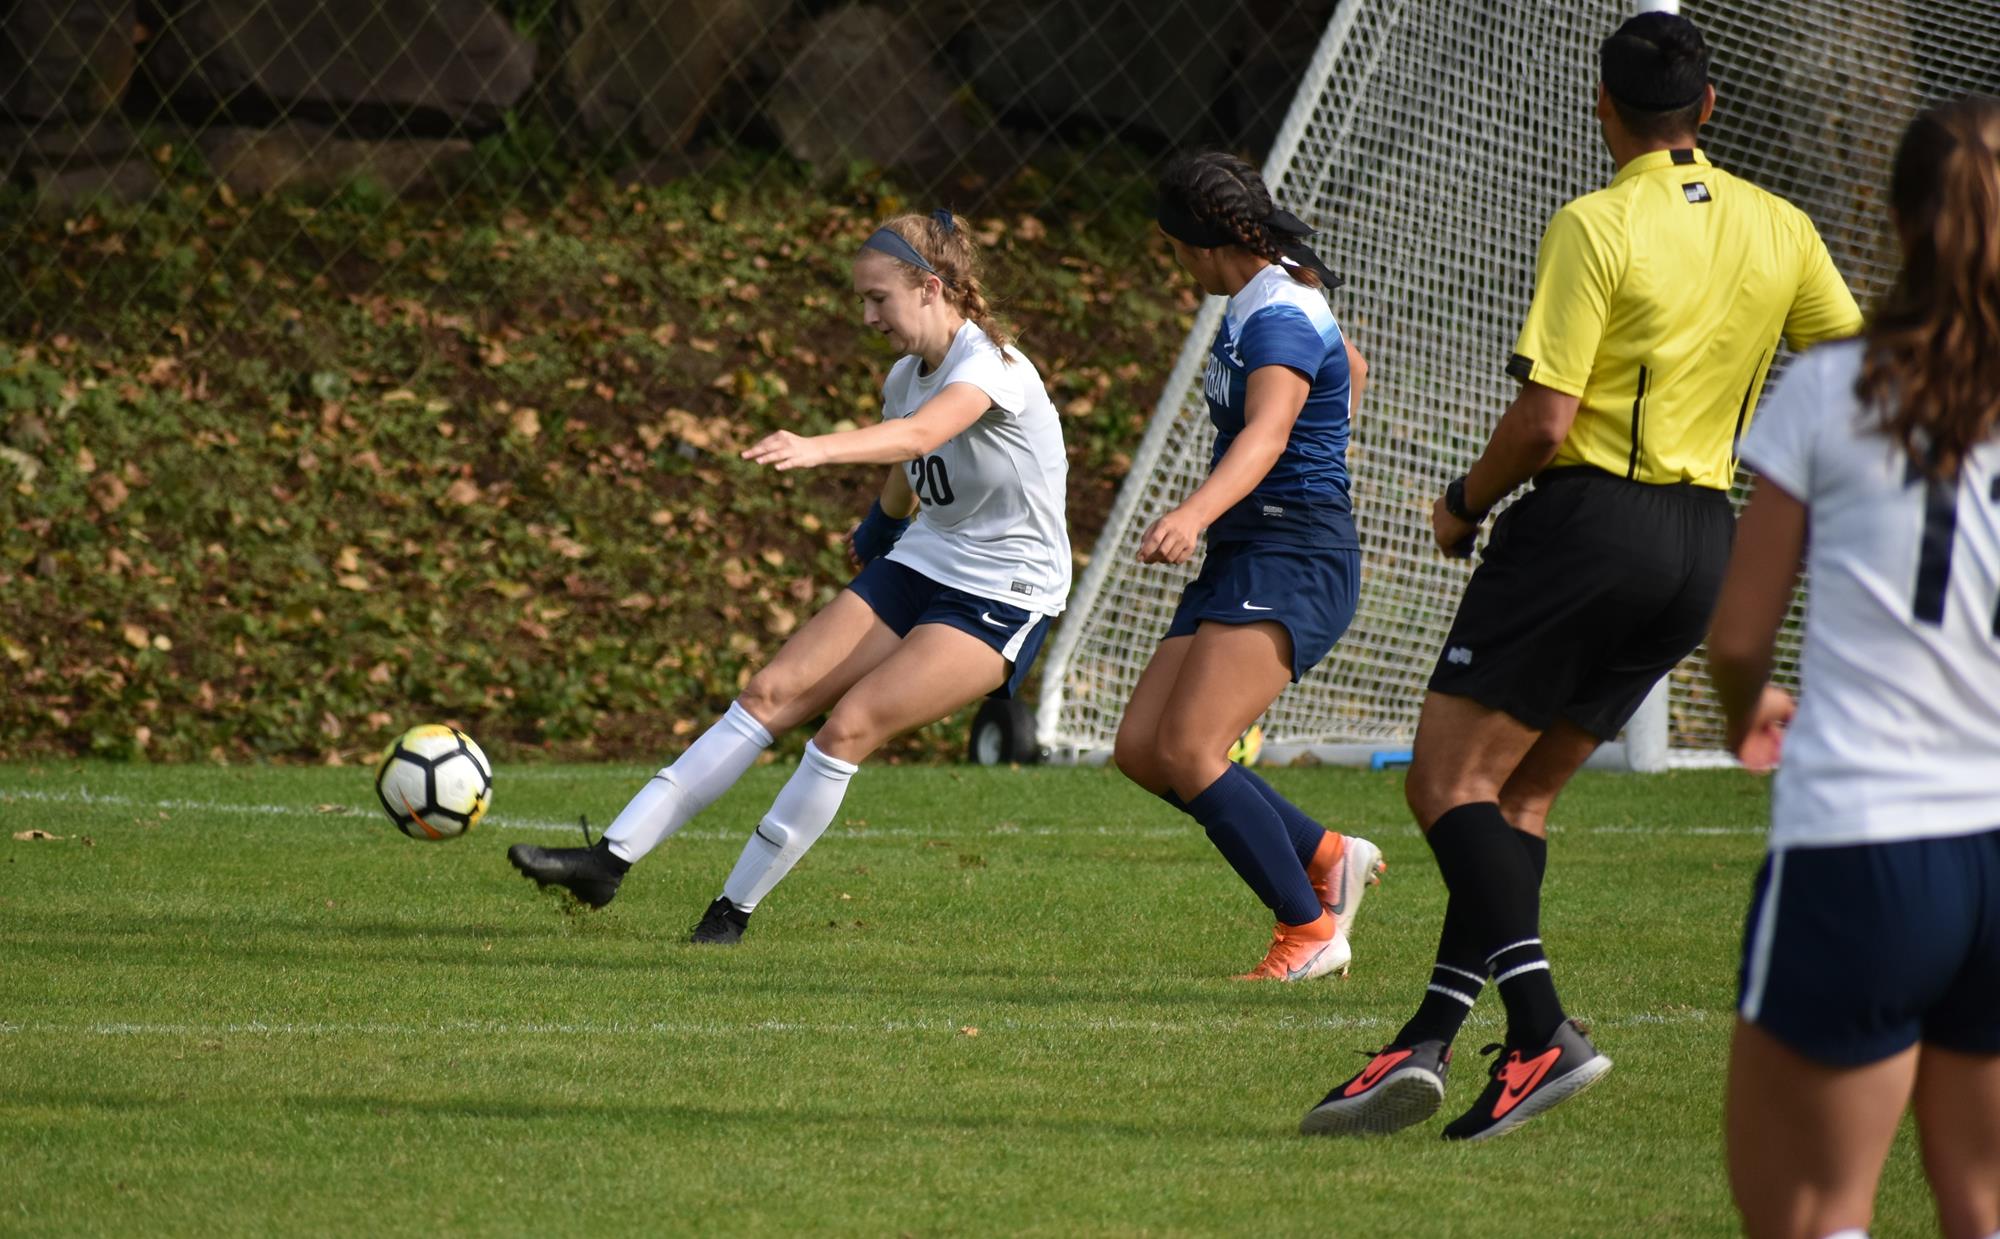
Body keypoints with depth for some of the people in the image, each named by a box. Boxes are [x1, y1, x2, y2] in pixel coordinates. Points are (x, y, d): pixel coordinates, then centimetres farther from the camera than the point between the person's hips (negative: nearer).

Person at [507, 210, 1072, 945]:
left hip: (1000, 601, -8)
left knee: (851, 722, -22)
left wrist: (817, 449, -55)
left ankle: (736, 907, -11)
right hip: (917, 569, 8)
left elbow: (919, 436, -40)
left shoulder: (991, 366, -20)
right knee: (773, 693, -7)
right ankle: (610, 860, -11)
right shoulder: (906, 377, 6)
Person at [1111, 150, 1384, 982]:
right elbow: (1352, 369, 34)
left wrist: (1195, 514, -52)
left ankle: (1310, 929, -10)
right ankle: (1326, 859, 13)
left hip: (1291, 562, -10)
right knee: (1142, 749, 2)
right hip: (1239, 561, 10)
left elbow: (1265, 434, -35)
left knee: (1188, 750, -20)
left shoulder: (1279, 319, -17)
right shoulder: (1260, 299, 15)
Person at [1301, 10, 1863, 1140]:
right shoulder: (1782, 230, 8)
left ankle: (1541, 1029, -21)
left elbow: (1545, 420, -15)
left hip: (1589, 519, -7)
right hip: (1707, 543, 7)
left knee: (1449, 778, -6)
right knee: (1523, 791, 13)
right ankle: (1431, 1037, 6)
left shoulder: (1597, 229, -10)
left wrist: (1465, 503, 2)